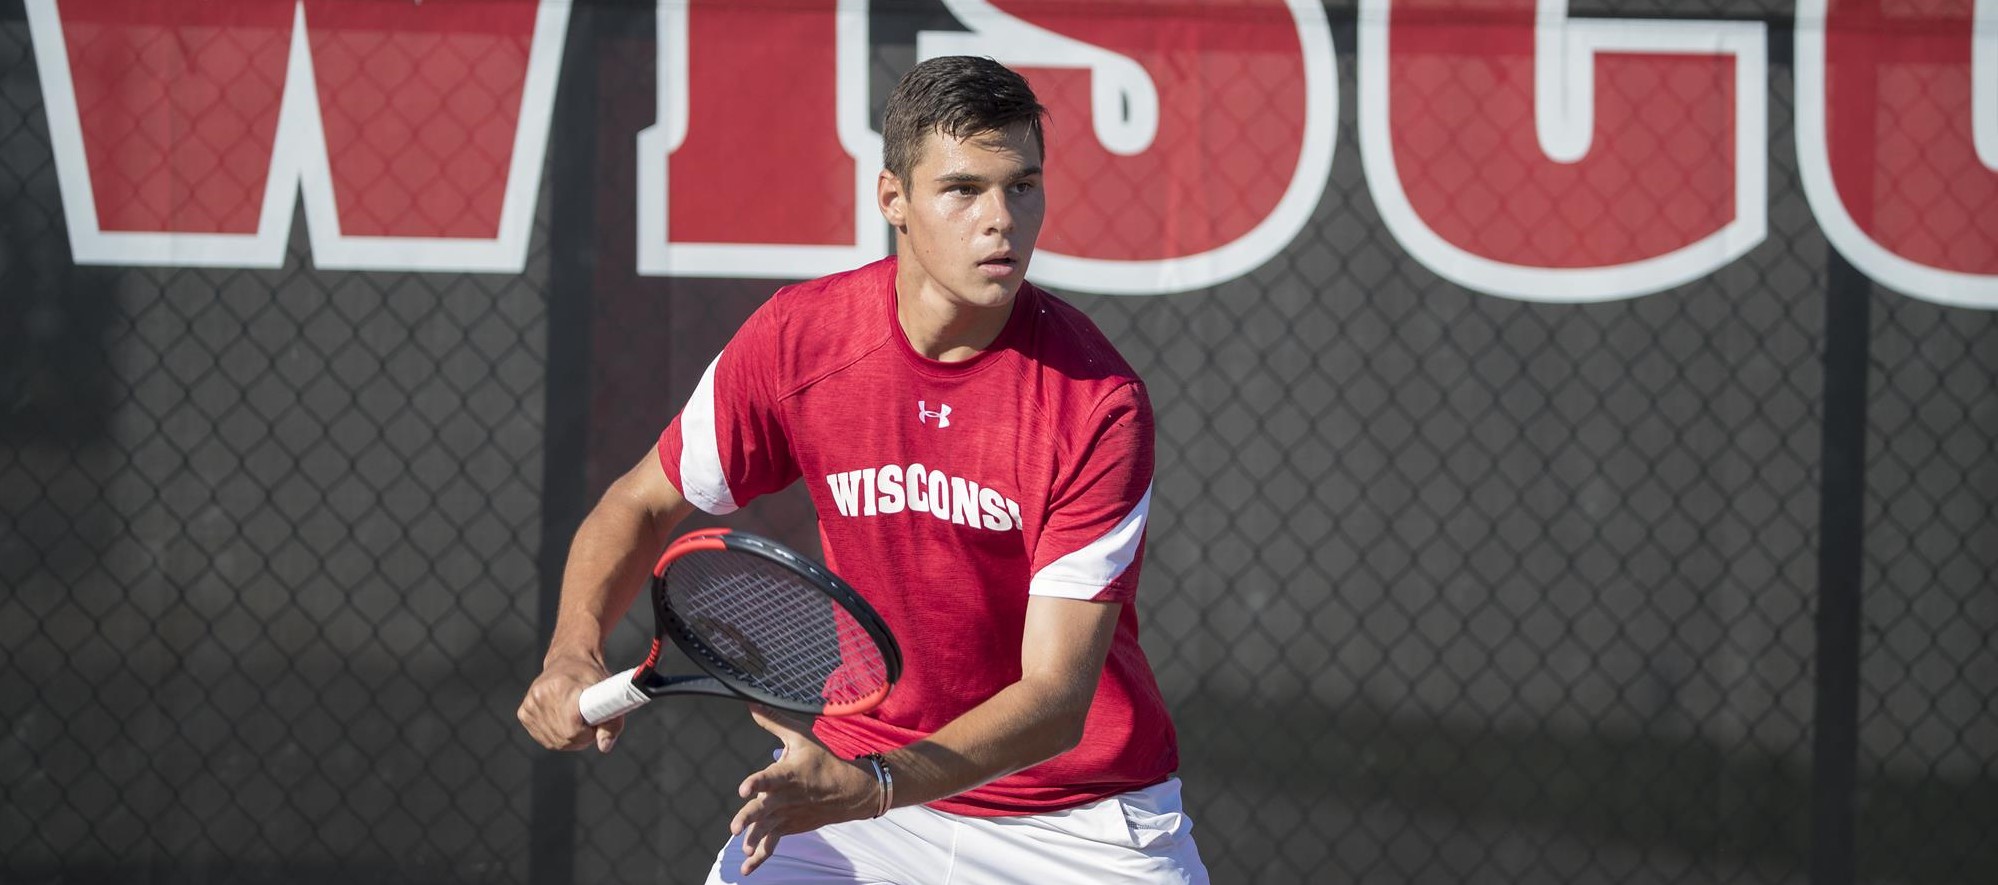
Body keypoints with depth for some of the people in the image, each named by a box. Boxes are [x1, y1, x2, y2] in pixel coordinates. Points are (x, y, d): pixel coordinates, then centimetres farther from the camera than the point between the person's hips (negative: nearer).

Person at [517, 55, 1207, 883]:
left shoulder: (1098, 401, -22)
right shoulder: (795, 340, -13)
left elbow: (1056, 697, -25)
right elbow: (643, 503, 4)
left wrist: (866, 788, -39)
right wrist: (575, 650, -16)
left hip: (1079, 809, -2)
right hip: (848, 768, 2)